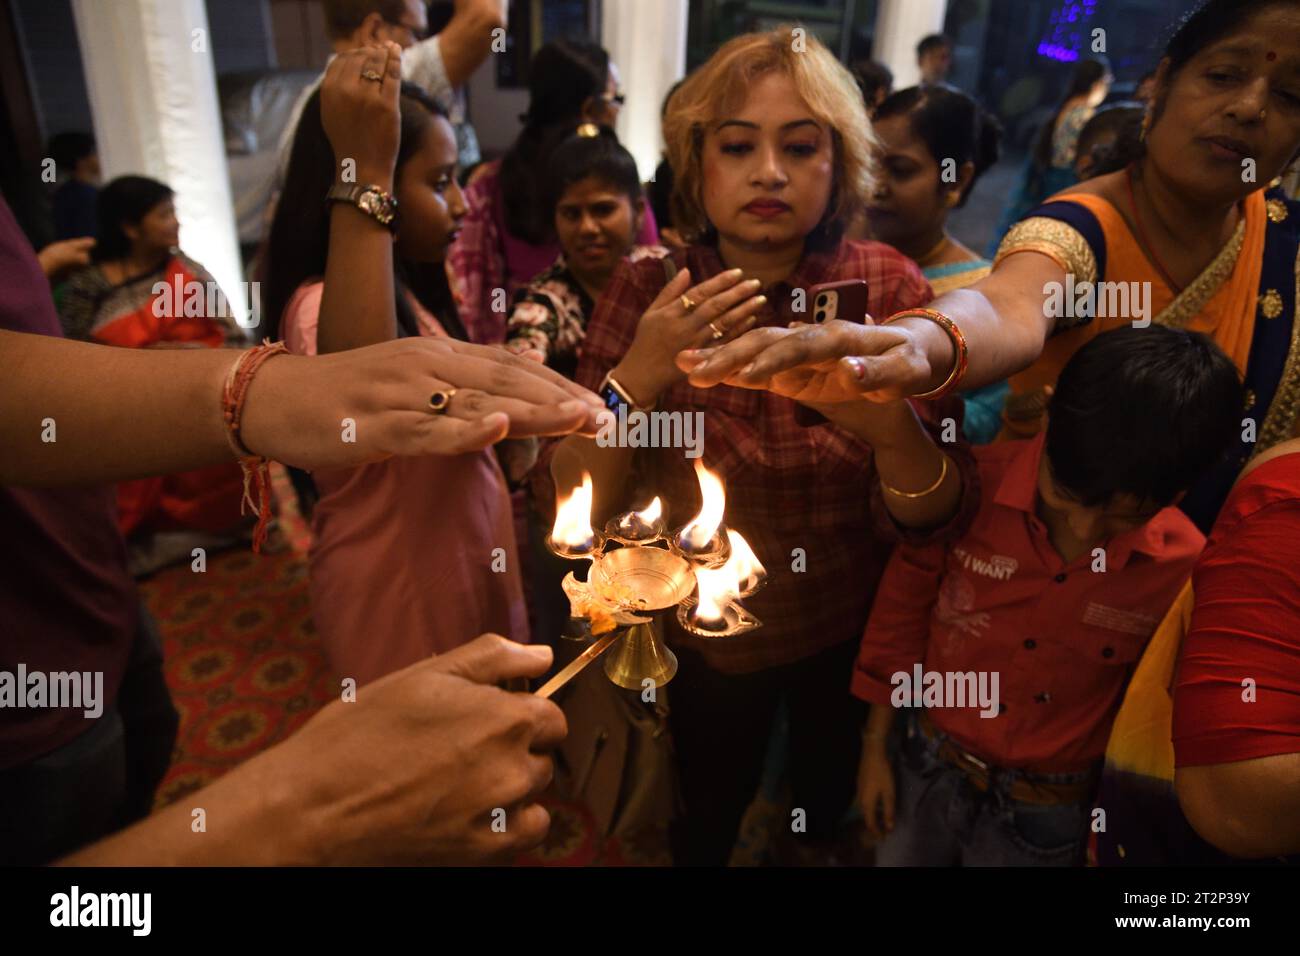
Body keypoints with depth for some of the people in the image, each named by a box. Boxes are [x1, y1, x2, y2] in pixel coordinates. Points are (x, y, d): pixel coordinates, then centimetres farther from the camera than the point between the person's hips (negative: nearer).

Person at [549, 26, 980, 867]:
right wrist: (641, 373, -33)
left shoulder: (887, 286, -16)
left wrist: (886, 422, -36)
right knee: (709, 814, 22)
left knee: (834, 798, 27)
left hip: (855, 630, 1)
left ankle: (823, 844, 60)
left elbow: (938, 512, -16)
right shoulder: (649, 289, -16)